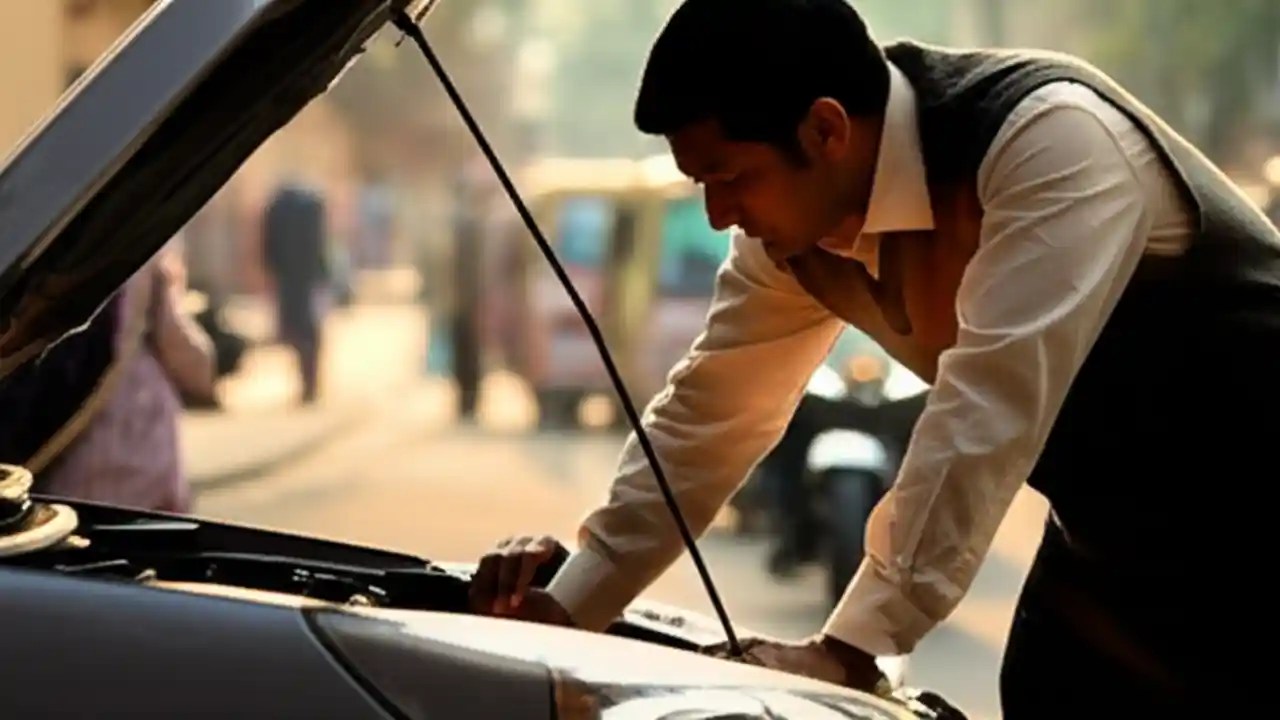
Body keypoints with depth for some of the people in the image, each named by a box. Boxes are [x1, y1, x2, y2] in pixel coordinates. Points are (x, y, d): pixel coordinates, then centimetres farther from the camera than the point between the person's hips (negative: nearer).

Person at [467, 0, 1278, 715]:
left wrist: (849, 651, -39)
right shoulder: (800, 215, -8)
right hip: (1109, 541, 6)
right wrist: (570, 606, -4)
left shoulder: (1051, 140, -31)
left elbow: (992, 405, -37)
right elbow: (711, 408, 0)